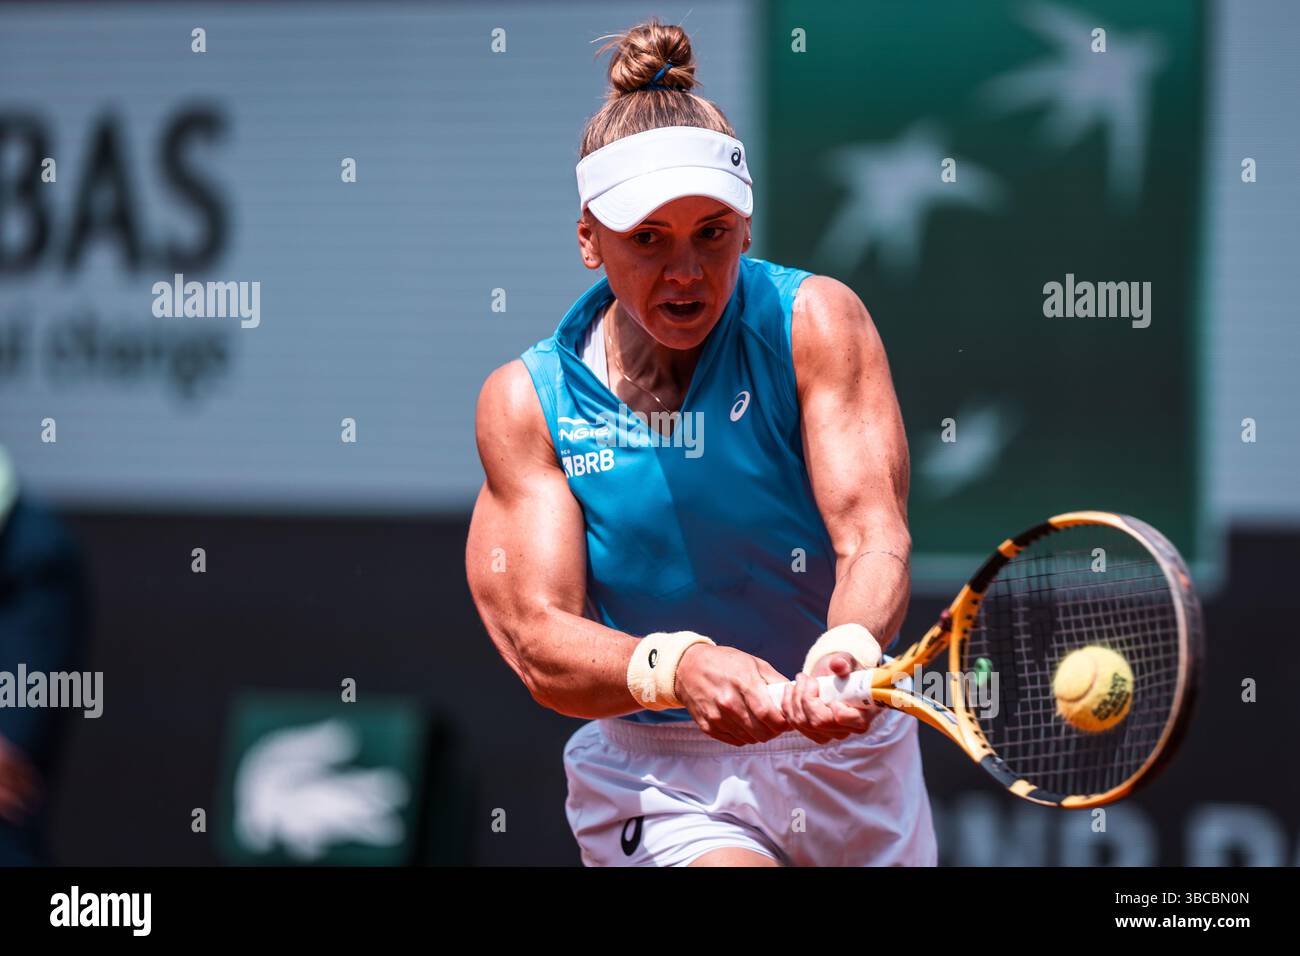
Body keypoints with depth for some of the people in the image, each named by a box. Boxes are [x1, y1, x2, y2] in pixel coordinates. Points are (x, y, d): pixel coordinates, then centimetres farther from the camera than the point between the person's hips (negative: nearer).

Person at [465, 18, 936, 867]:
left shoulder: (815, 321, -8)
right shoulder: (526, 401, -6)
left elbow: (873, 535, -19)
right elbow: (539, 636, -13)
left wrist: (848, 645, -43)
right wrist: (674, 668, -35)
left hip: (848, 759, 2)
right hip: (655, 782, -2)